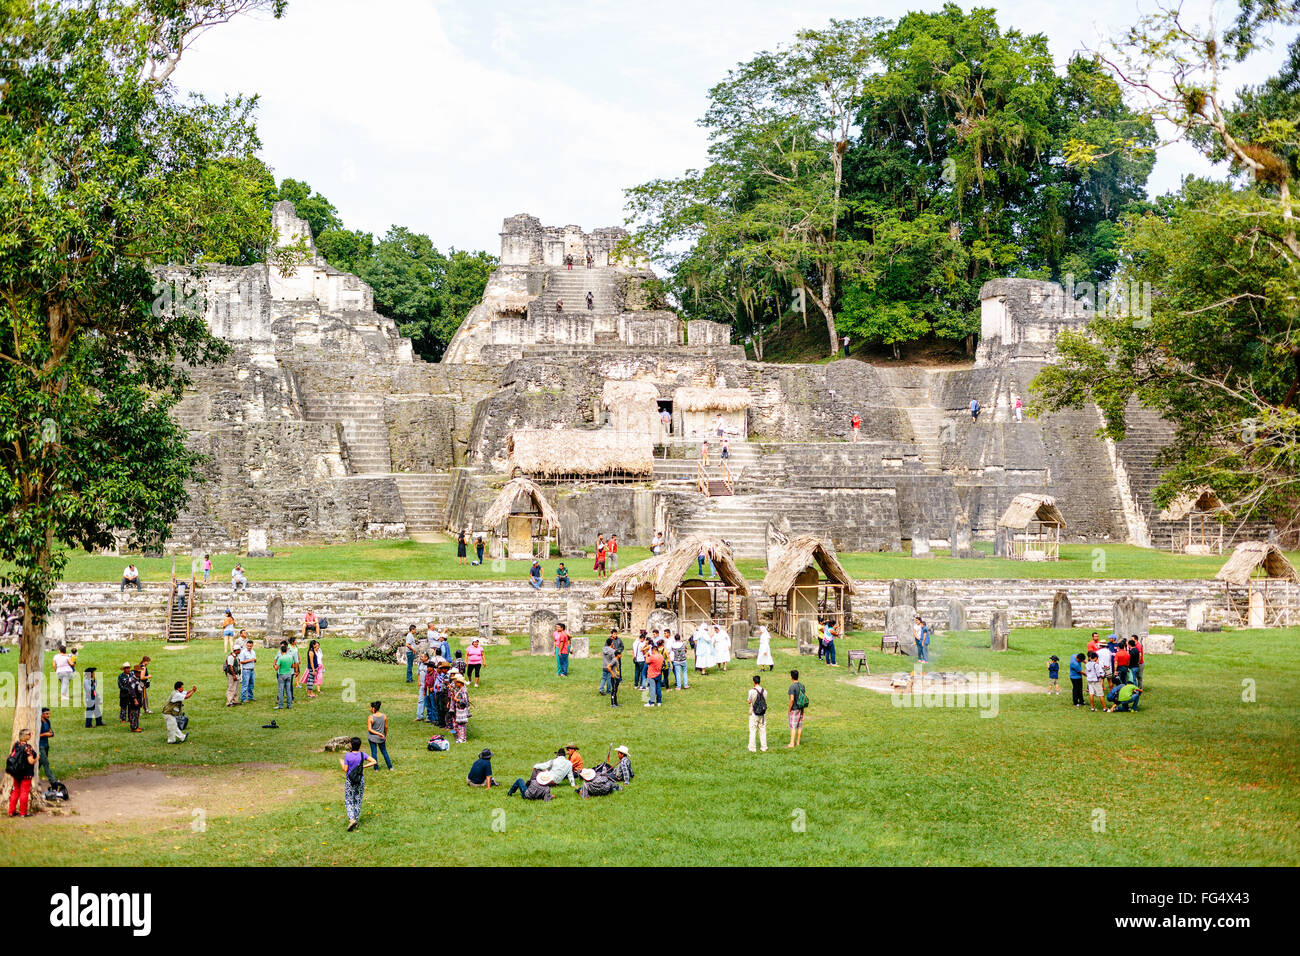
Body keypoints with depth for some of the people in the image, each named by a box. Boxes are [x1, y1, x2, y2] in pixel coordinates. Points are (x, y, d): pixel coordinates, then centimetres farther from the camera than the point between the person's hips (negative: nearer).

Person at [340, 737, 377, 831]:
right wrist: (364, 767, 2)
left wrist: (341, 763, 9)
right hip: (360, 780, 3)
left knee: (348, 801, 4)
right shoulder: (362, 755, -4)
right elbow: (374, 762, -7)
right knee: (358, 801, 14)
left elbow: (345, 770, -9)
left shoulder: (347, 756, -13)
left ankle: (352, 819, -15)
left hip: (349, 781, -3)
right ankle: (356, 820, 16)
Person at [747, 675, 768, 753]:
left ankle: (752, 748, 2)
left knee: (752, 731, 2)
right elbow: (765, 701, 9)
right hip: (763, 714, 4)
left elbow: (749, 701, -4)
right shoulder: (764, 691, -1)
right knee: (763, 730, 11)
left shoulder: (752, 691, -14)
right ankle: (764, 747, 13)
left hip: (754, 714, -4)